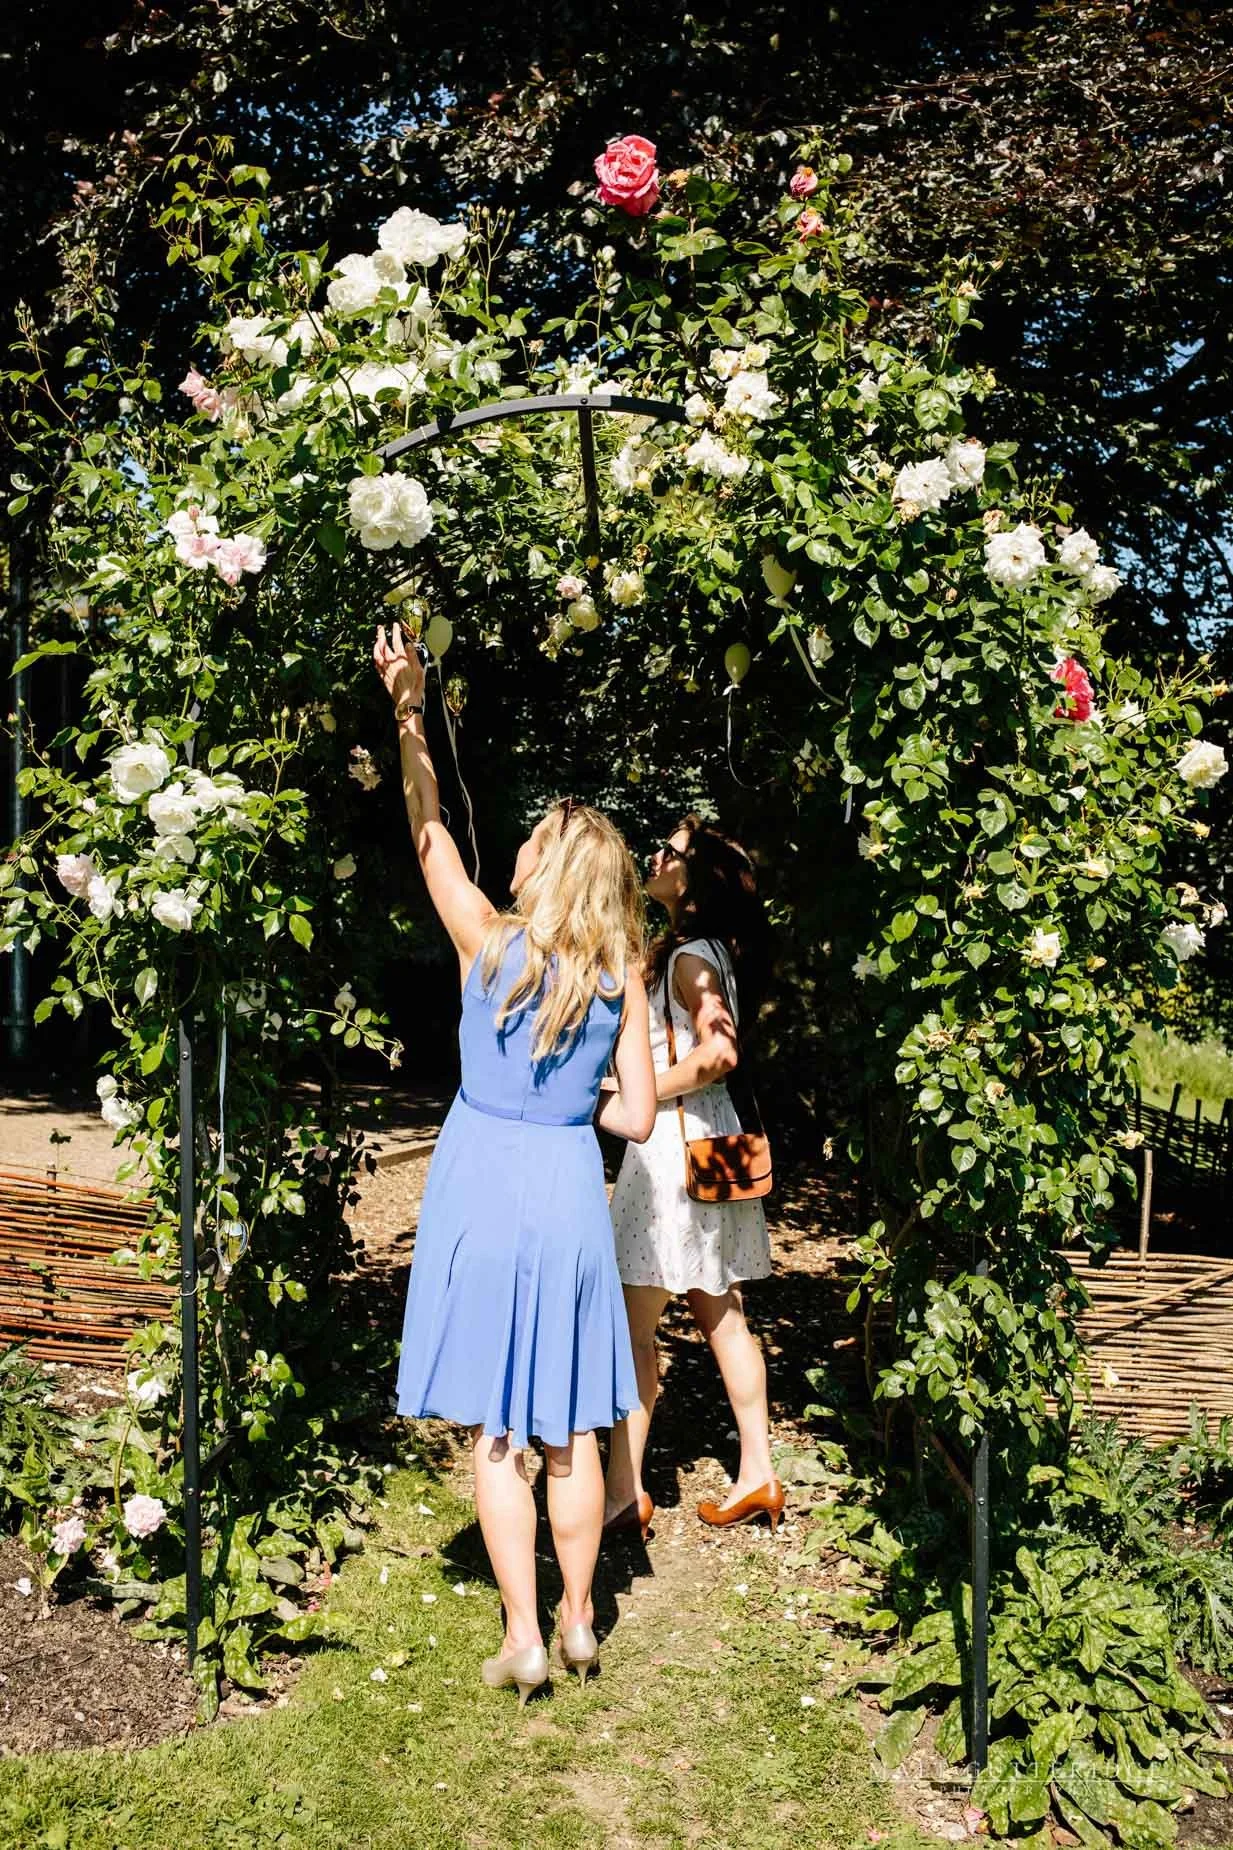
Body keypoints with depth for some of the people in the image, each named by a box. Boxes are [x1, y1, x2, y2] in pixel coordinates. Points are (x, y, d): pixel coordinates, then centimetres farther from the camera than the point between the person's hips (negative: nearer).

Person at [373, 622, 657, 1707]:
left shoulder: (492, 944, -10)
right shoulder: (623, 979, -4)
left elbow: (429, 834, -1)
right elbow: (638, 1118, -4)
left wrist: (408, 714, -3)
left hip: (484, 1187, -2)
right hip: (570, 1192, 3)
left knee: (495, 1432, 8)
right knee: (571, 1429, 14)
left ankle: (524, 1639, 13)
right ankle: (579, 1619, 25)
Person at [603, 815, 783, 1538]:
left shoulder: (690, 957, -15)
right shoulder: (705, 950, 12)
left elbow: (718, 1050, -26)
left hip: (675, 1143, -10)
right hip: (708, 1140, 10)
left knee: (635, 1323, -3)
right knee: (722, 1316, 14)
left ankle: (624, 1491, 3)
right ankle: (758, 1474, 21)